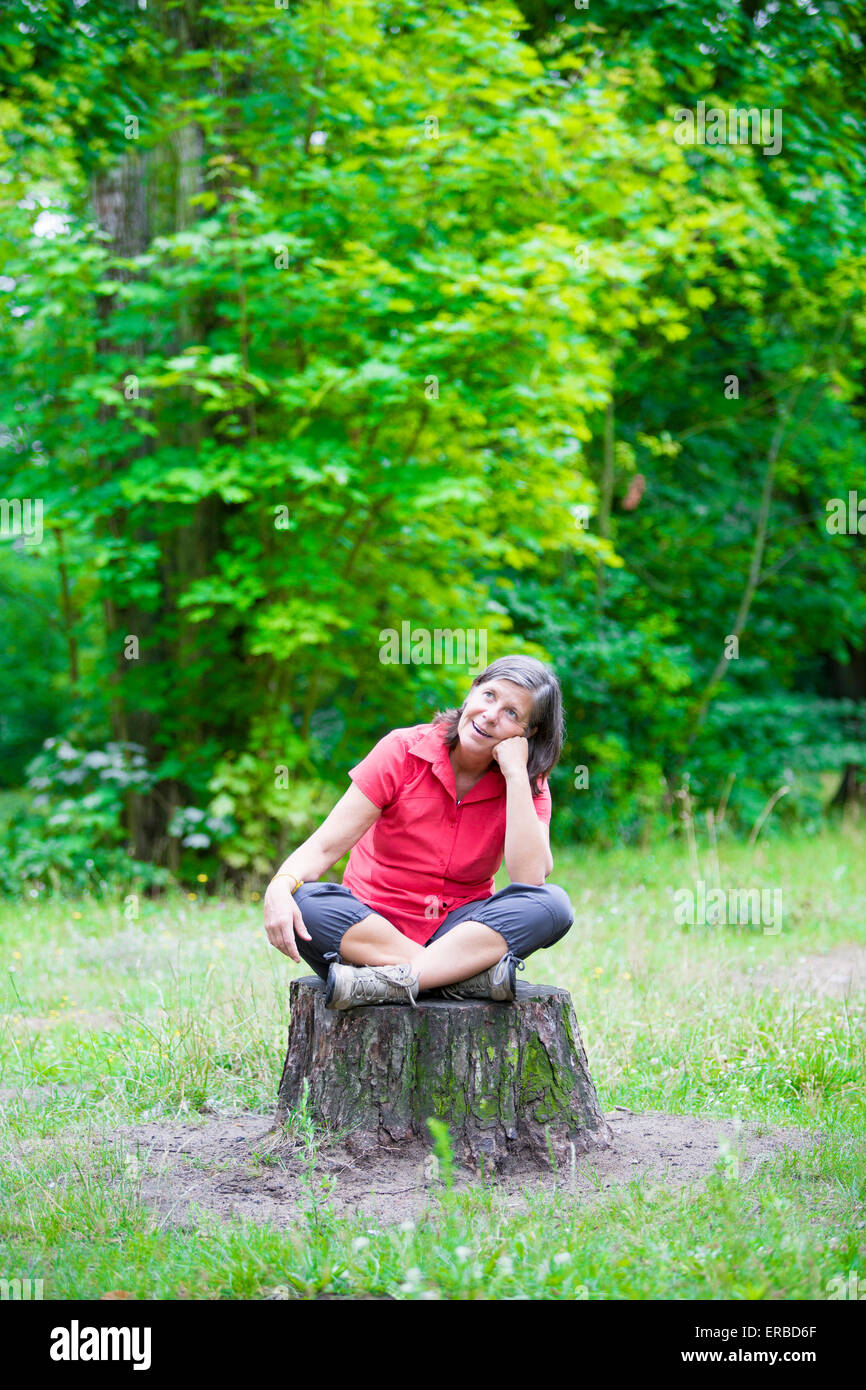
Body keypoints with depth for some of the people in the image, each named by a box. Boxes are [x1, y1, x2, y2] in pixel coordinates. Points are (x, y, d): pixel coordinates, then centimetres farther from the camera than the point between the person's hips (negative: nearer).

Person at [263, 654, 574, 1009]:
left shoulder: (526, 784, -1)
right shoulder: (403, 752, -6)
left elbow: (530, 879, -18)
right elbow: (325, 846, -11)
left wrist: (515, 774, -17)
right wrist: (281, 886, -33)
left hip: (458, 932, 1)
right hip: (370, 927, -1)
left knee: (554, 904, -27)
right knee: (303, 903, -33)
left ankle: (393, 980, -37)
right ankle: (472, 976, -36)